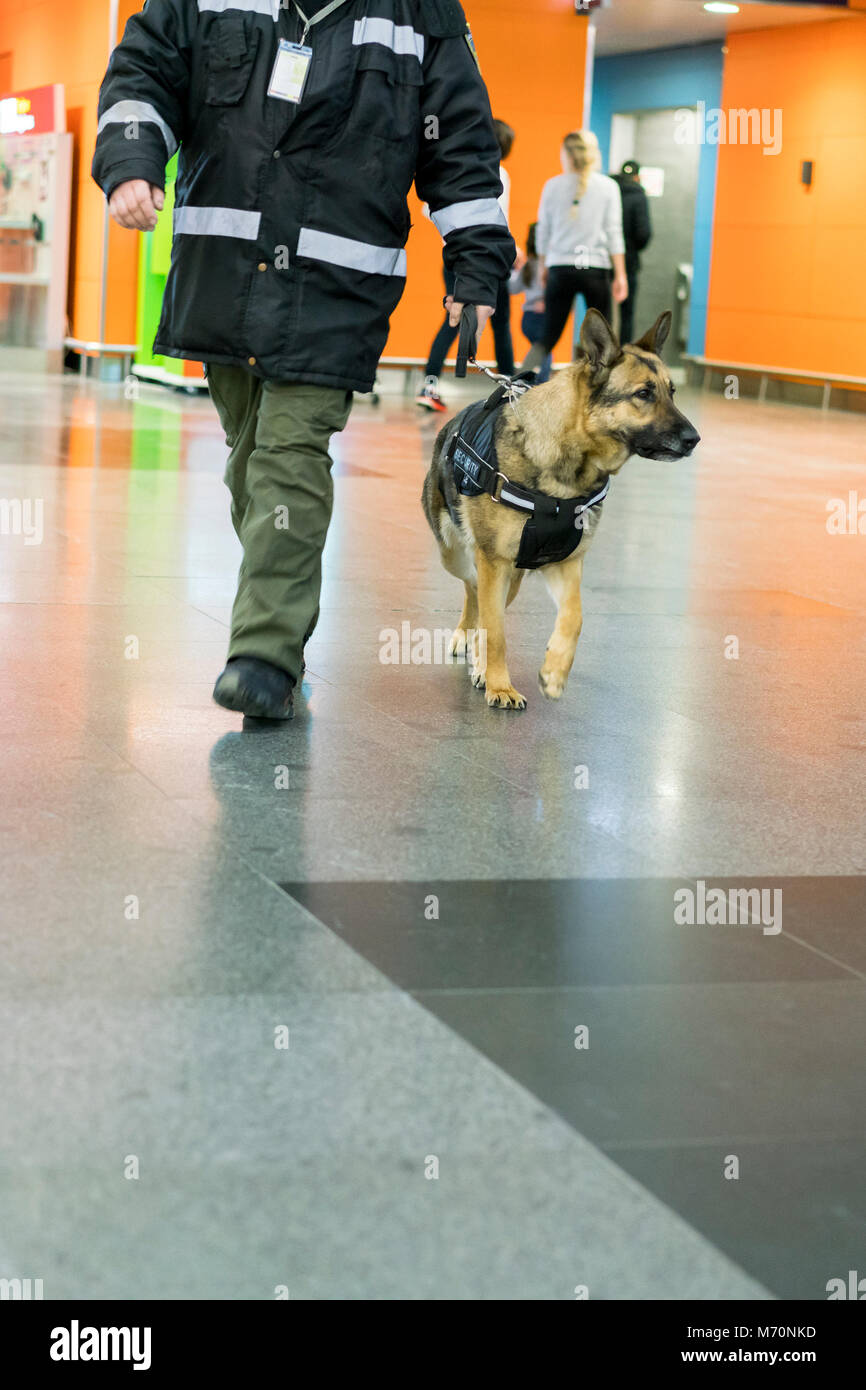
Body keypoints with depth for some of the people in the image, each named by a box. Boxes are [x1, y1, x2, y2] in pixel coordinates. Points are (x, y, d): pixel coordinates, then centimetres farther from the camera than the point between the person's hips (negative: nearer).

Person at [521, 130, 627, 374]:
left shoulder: (552, 186, 3)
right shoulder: (608, 187, 1)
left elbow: (543, 233, 8)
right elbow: (614, 234, -1)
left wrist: (545, 269, 18)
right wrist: (620, 275, 1)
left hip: (560, 268, 2)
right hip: (595, 268, -1)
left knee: (548, 337, 6)